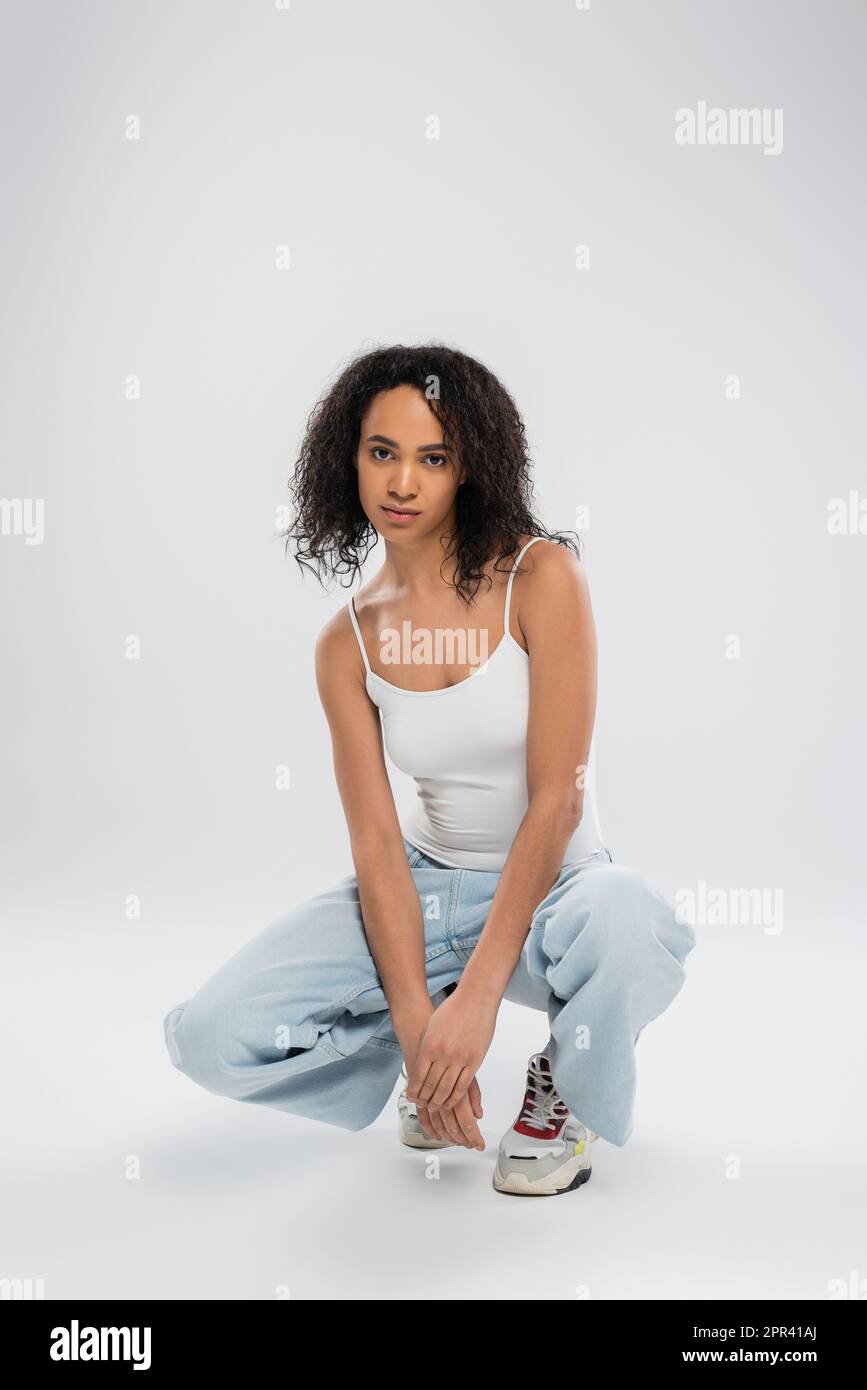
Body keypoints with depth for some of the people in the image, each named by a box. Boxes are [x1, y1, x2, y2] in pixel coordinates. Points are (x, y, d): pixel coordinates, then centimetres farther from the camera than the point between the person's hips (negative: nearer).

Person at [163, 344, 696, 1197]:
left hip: (551, 887, -3)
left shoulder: (541, 577, -14)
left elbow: (557, 799, -19)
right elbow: (376, 841, -8)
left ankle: (566, 1083, -3)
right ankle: (446, 1068, 11)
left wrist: (476, 996, -26)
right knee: (215, 1037, -17)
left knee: (622, 926, -41)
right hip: (427, 888, 3)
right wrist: (417, 1024, -21)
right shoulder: (348, 643, -3)